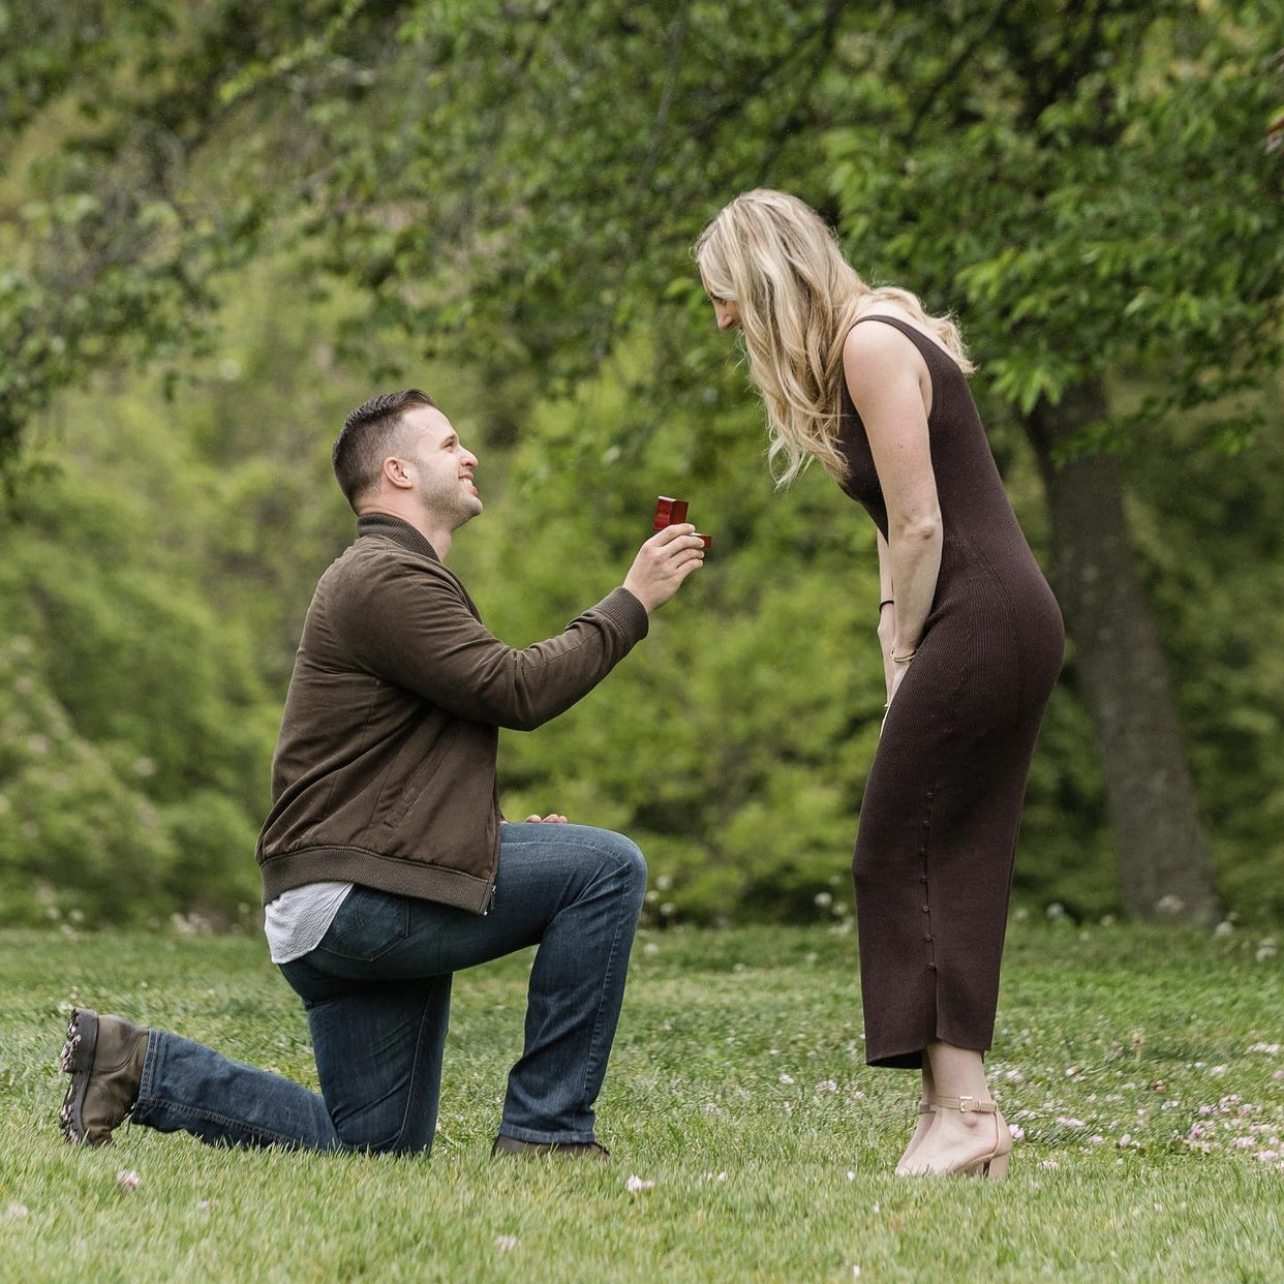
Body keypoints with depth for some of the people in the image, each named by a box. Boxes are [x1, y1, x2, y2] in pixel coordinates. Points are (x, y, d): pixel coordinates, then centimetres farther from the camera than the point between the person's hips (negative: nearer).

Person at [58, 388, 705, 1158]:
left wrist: (502, 831, 10)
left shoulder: (400, 577, 24)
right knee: (606, 867, -16)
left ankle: (140, 1068, 13)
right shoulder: (385, 578, -11)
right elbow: (517, 691, -19)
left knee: (374, 1147, 12)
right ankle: (549, 1131, -11)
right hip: (352, 896, -11)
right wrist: (633, 602, -11)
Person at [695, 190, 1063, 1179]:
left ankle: (962, 1110, -9)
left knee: (904, 858, -7)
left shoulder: (873, 344, -12)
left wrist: (906, 656, -5)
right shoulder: (869, 342, 18)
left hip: (980, 621, -10)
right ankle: (960, 1109, 9)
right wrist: (899, 641, 8)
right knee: (955, 866, 8)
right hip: (1012, 622, 10)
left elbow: (921, 524, -16)